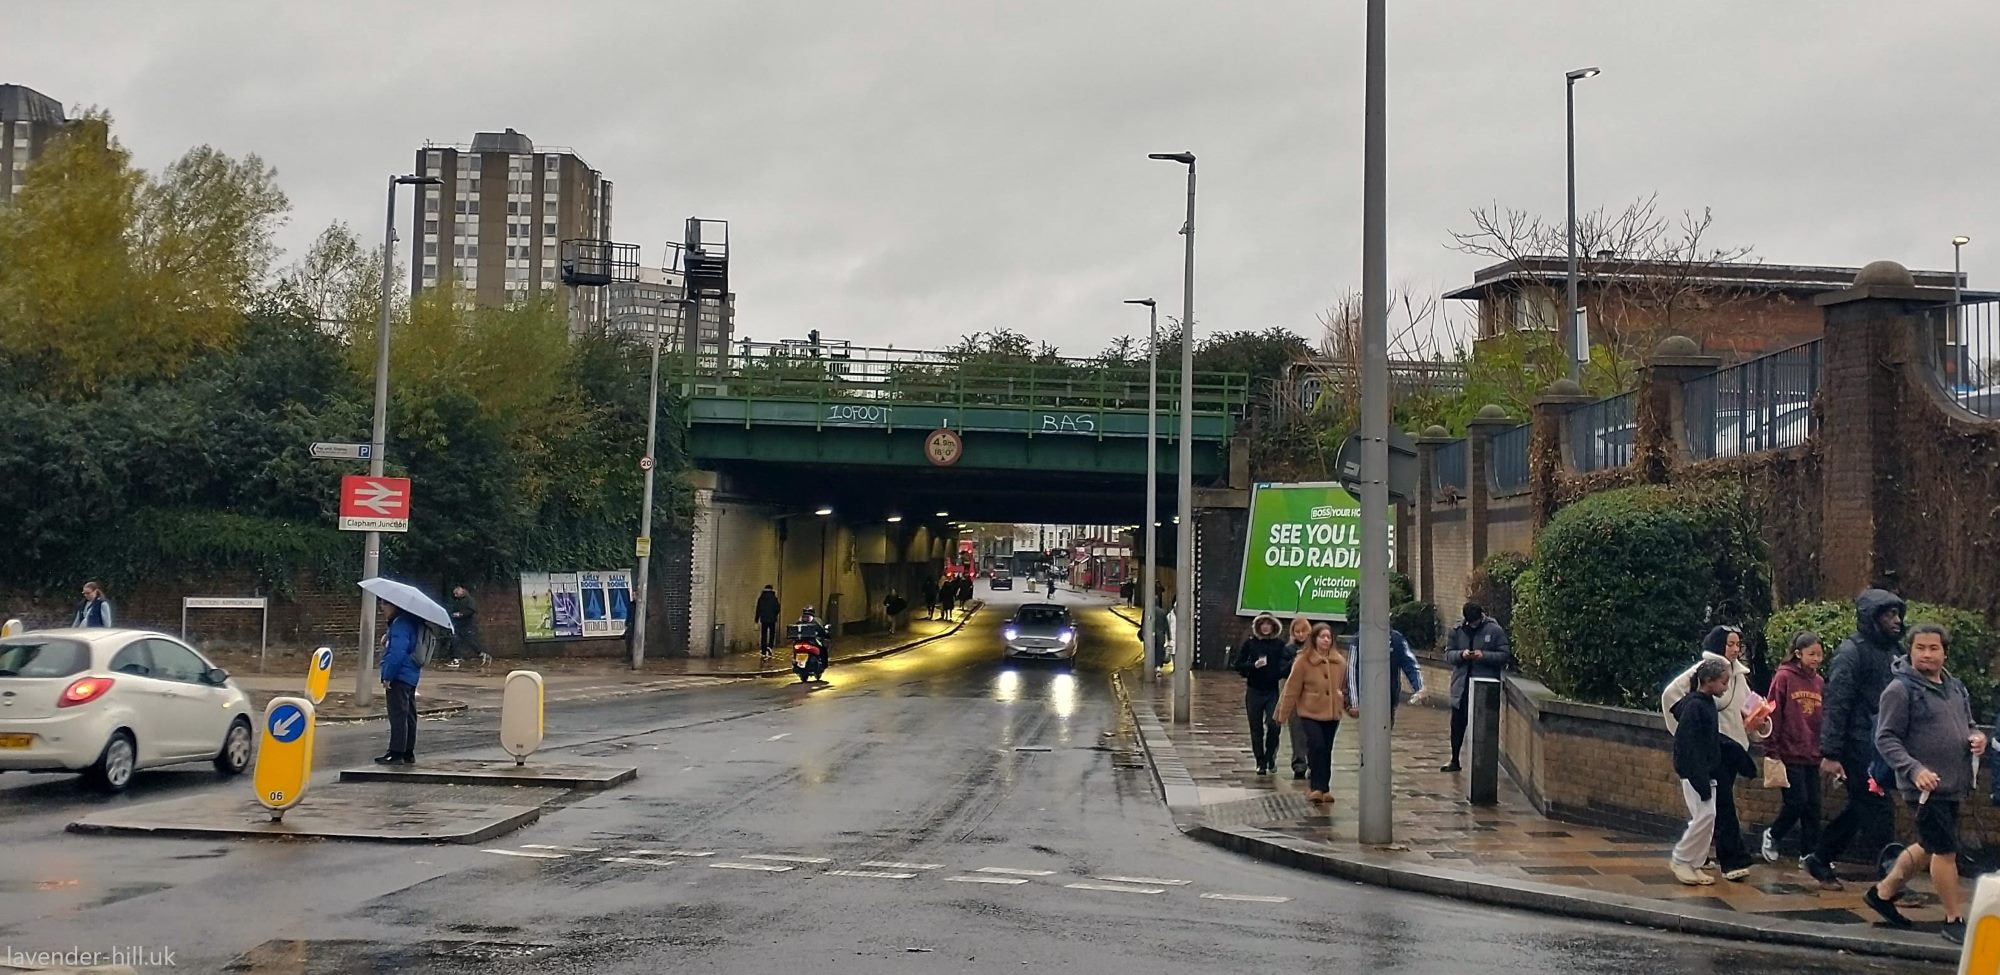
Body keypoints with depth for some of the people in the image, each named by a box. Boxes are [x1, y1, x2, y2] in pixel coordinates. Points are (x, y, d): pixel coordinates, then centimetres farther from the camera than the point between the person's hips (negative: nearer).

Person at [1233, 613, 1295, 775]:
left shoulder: (1280, 644, 0)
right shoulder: (1250, 643, 1)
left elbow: (1287, 666, 1)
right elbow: (1238, 665, 0)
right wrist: (1254, 665, -16)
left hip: (1273, 691, -1)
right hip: (1254, 691, 1)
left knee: (1273, 724, -14)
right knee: (1256, 729, 5)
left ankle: (1270, 755, 10)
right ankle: (1261, 763, 17)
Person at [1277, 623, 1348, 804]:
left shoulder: (1340, 662, 3)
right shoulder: (1303, 661, -8)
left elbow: (1345, 687, 14)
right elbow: (1292, 689, -6)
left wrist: (1349, 706, 16)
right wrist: (1284, 713, -4)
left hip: (1332, 714, 4)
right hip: (1311, 713, -4)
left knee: (1326, 751, 8)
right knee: (1316, 746, -16)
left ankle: (1322, 787, 19)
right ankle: (1316, 786, -6)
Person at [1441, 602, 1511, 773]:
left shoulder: (1495, 631, -4)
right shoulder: (1457, 631, 5)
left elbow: (1505, 655, -5)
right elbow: (1448, 654, 6)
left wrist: (1484, 656, -19)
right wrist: (1461, 654, -15)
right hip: (1461, 686, 3)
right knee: (1457, 724, 10)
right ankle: (1454, 761, 22)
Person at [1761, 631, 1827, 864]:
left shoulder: (1819, 683, 9)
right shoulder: (1784, 678, -8)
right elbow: (1773, 716, -9)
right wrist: (1772, 753, -11)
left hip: (1812, 756, 5)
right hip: (1789, 754, -5)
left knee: (1813, 805, 6)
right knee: (1797, 801, -6)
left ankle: (1810, 853, 15)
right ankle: (1772, 834, 18)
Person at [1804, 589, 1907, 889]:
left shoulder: (1895, 650, 12)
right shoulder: (1852, 651, -11)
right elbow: (1836, 705, -15)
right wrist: (1830, 754, -19)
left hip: (1882, 748, 8)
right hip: (1858, 747, -8)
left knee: (1861, 808, 14)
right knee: (1878, 811, -5)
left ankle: (1820, 860, 27)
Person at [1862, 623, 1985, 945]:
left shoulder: (1956, 687, 11)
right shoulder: (1901, 689, -12)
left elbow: (1967, 724, 24)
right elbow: (1886, 738, -14)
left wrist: (1976, 737, 0)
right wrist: (1915, 769, -26)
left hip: (1953, 786, 8)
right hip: (1925, 787, -8)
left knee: (1929, 847, 17)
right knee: (1945, 850, -3)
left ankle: (1883, 892, 33)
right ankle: (1955, 920, 10)